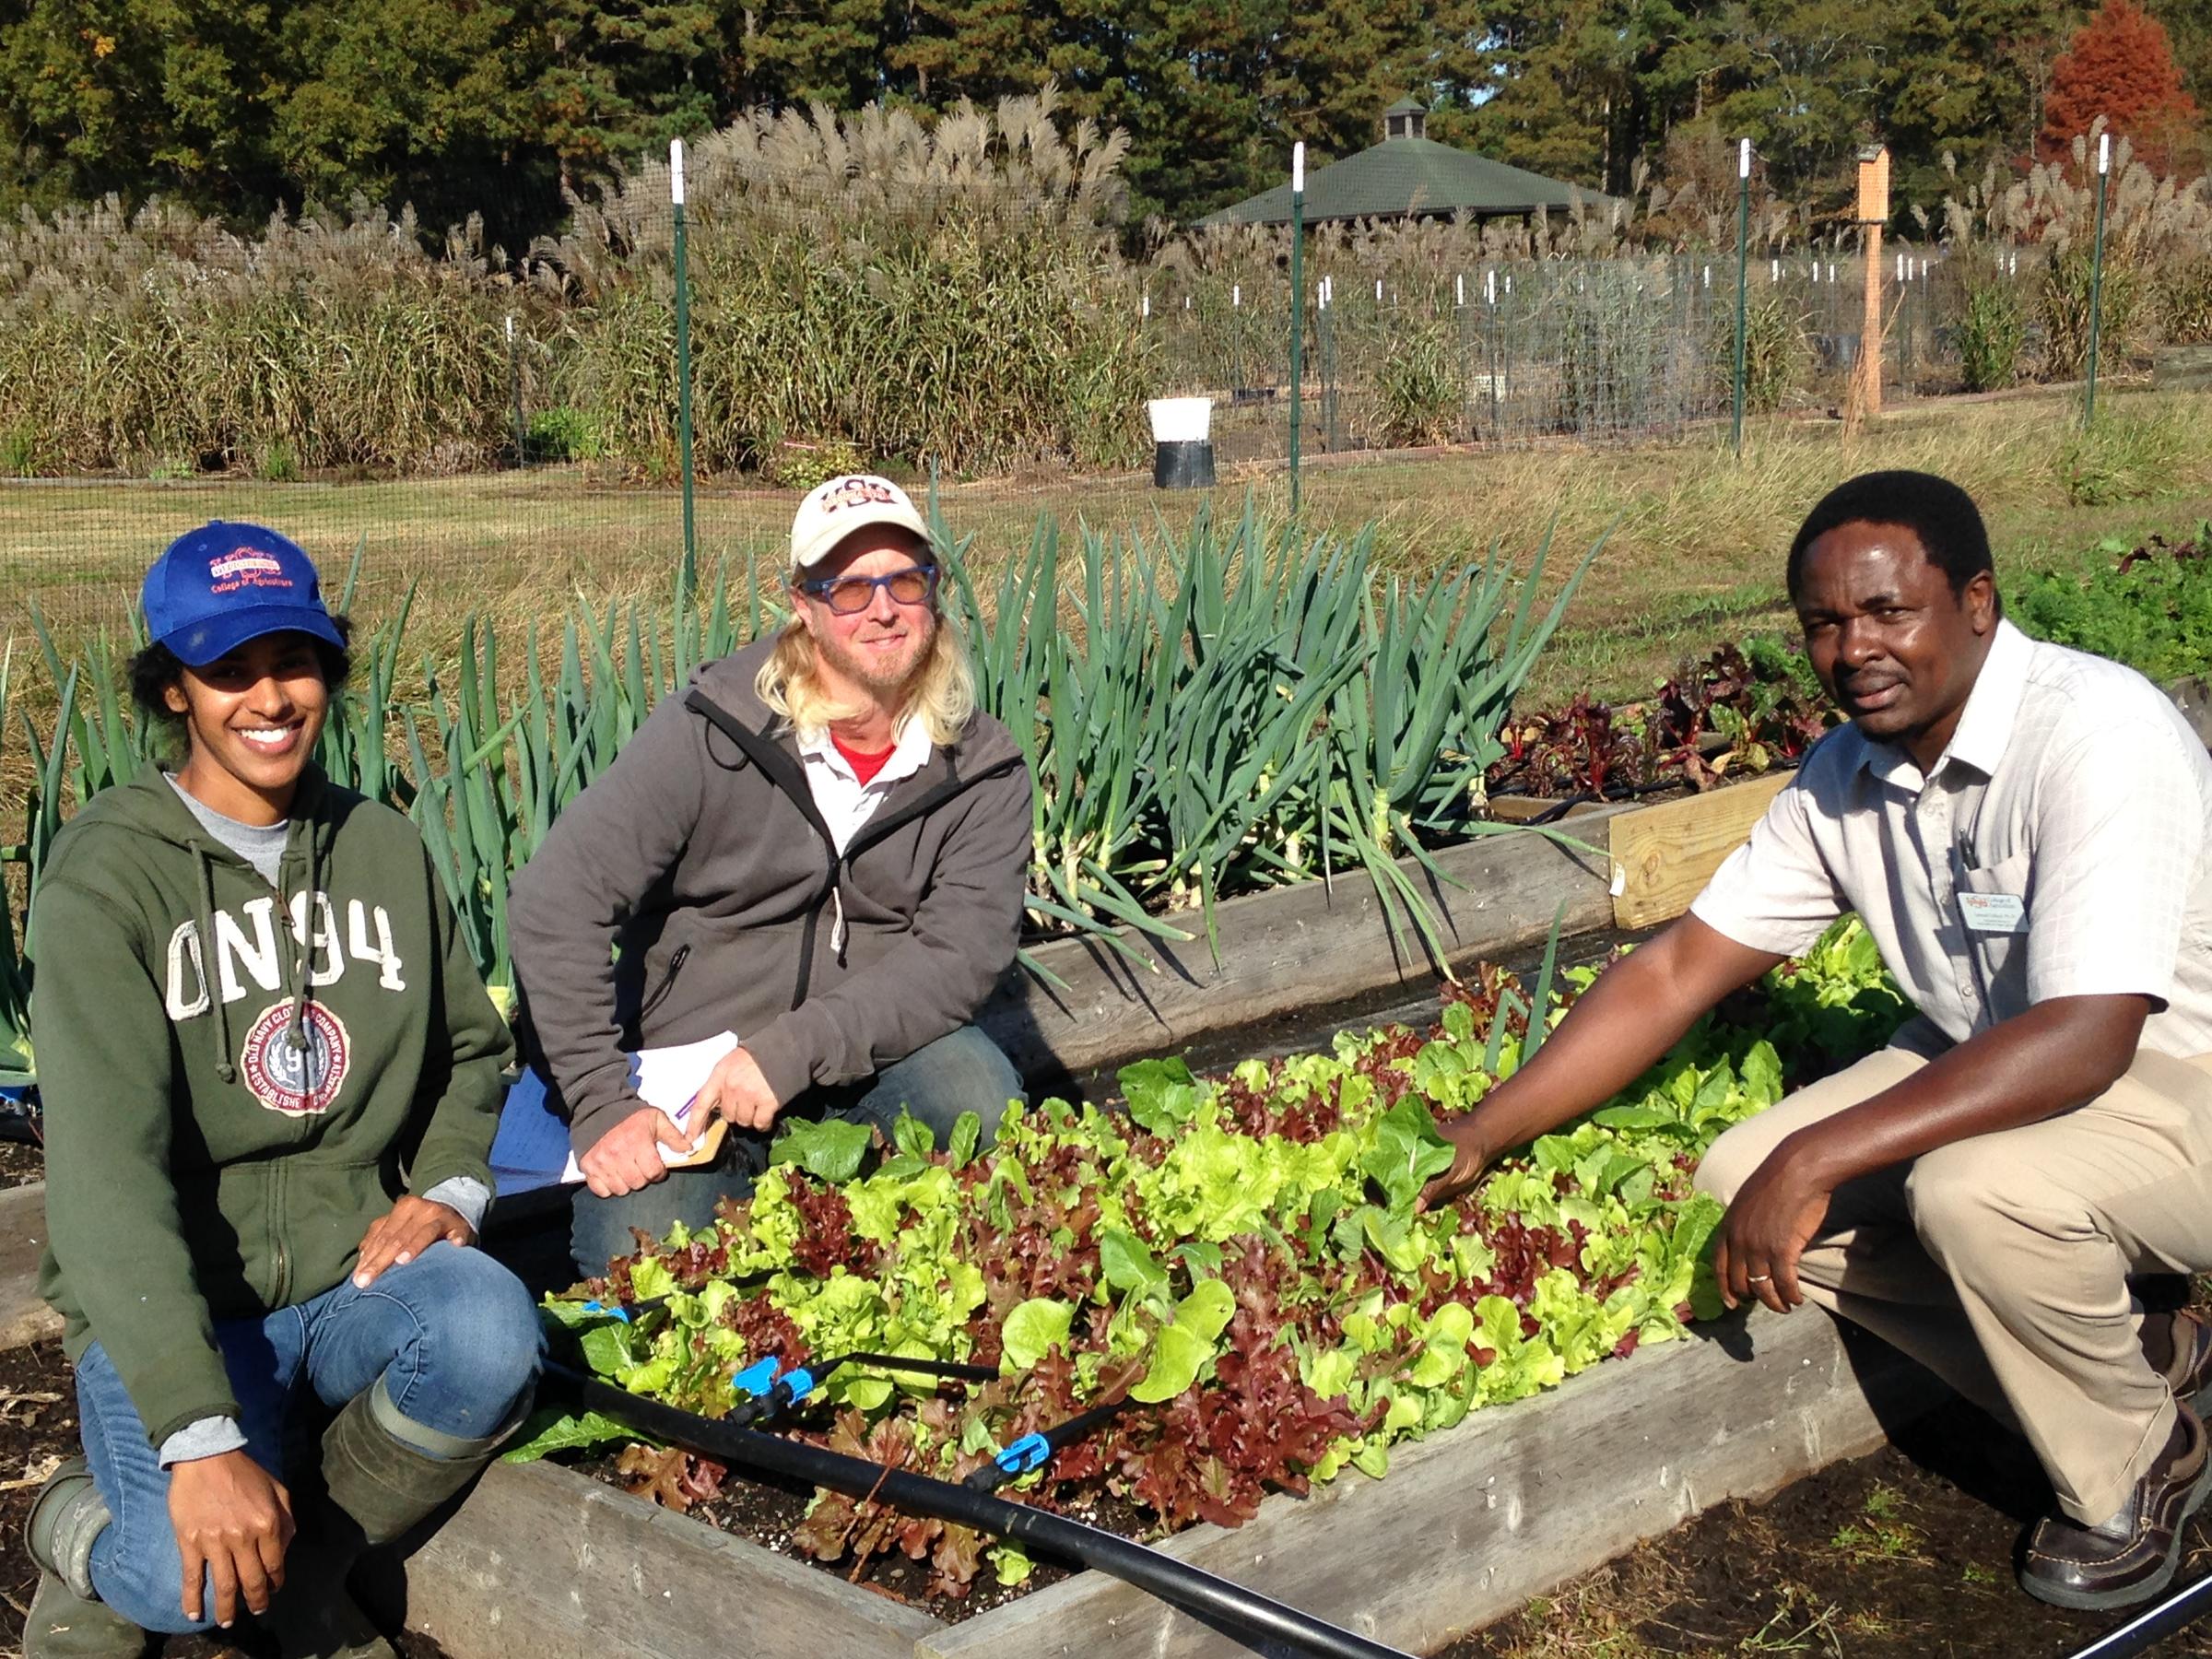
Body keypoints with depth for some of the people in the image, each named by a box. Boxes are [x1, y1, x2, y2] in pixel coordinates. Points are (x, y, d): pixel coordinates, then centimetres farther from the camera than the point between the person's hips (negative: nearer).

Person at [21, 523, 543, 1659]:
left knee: (489, 1332, -30)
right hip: (173, 1308, -4)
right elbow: (108, 1171, -20)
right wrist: (199, 1435, -30)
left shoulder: (386, 849, 8)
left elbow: (473, 1045, 19)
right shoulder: (108, 877, -10)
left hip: (355, 1275, 4)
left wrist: (449, 1186, -5)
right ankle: (86, 1534, 9)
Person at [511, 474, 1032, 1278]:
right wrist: (600, 1105, -21)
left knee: (982, 1098, -29)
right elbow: (555, 901, -16)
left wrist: (795, 1050, -27)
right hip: (687, 1081, -1)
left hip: (869, 1057, 1)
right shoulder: (715, 729, -13)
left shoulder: (982, 770, -5)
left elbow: (962, 952, -14)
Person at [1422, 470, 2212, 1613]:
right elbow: (1674, 973, 0)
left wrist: (1816, 1157, -35)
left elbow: (2085, 1040, -36)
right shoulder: (1846, 777, -4)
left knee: (1975, 1194, -35)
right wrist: (1478, 1141, -5)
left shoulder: (2098, 735, -28)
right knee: (1742, 1187, -7)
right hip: (2001, 1067, 8)